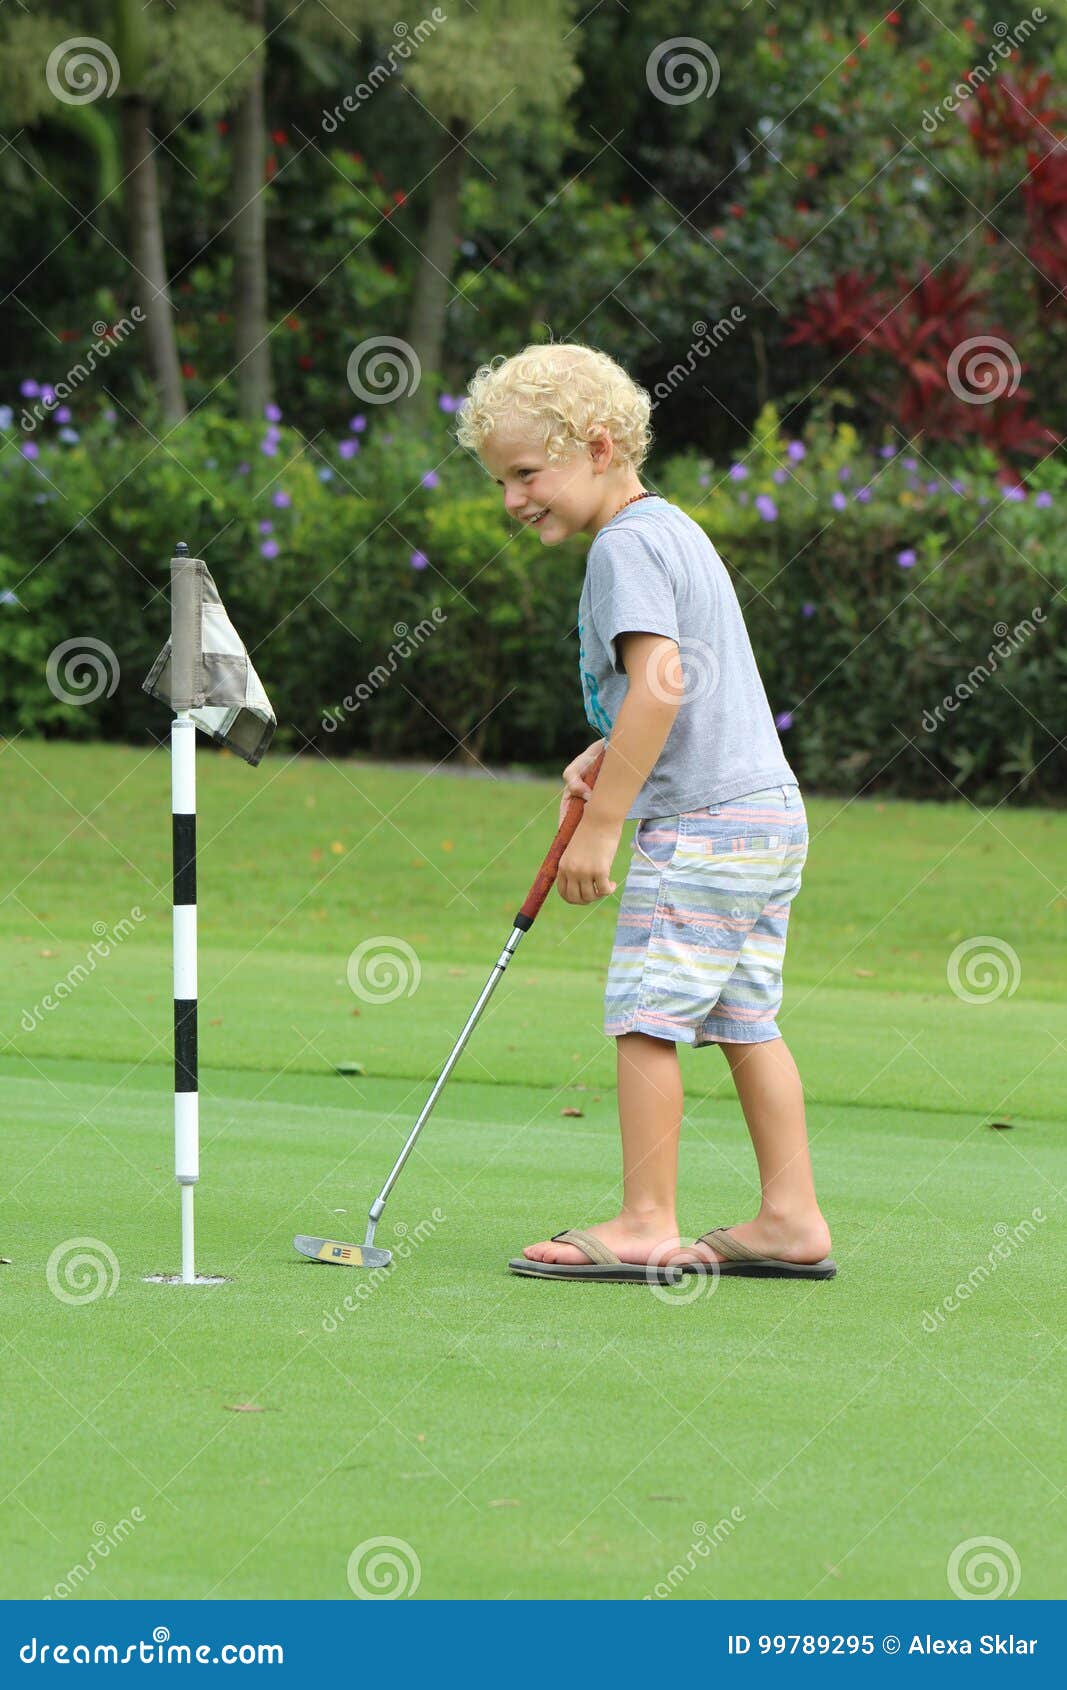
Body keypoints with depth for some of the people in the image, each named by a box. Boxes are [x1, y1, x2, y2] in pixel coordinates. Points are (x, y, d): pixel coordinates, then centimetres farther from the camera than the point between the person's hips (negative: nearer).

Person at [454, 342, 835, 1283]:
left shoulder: (625, 547, -12)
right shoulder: (675, 529, 19)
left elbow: (661, 682, -23)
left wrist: (601, 822, -20)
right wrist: (606, 758, 15)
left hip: (702, 820, -10)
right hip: (770, 812, 10)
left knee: (647, 1015, -6)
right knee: (746, 1019, 12)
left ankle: (647, 1224, -4)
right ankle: (791, 1219, 13)